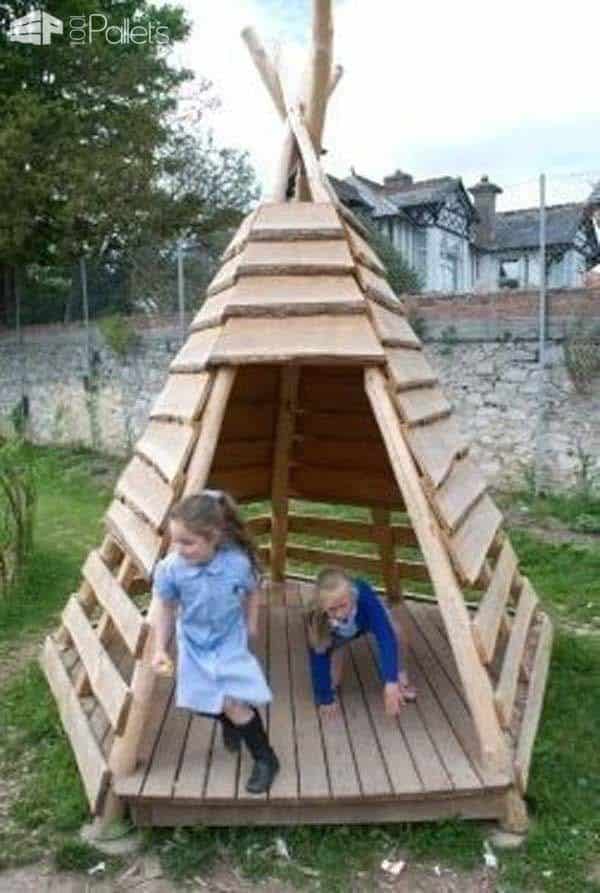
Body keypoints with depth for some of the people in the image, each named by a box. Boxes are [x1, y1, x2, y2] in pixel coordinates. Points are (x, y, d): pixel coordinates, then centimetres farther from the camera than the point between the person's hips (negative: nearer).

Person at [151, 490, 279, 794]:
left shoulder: (239, 563, -28)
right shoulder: (170, 569, -26)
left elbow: (252, 593, -4)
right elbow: (166, 608, -7)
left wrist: (250, 624, 4)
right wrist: (161, 649, -5)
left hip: (230, 642, -2)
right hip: (195, 647, 2)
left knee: (235, 702, -10)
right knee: (208, 703, 10)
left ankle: (265, 759, 13)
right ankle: (230, 722, 47)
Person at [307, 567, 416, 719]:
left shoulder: (366, 599, -46)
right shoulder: (317, 618, -40)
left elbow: (386, 638, -49)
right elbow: (318, 658, -31)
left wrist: (391, 682, -57)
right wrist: (325, 698, -28)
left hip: (366, 618, -1)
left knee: (390, 634, -24)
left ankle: (402, 684, -3)